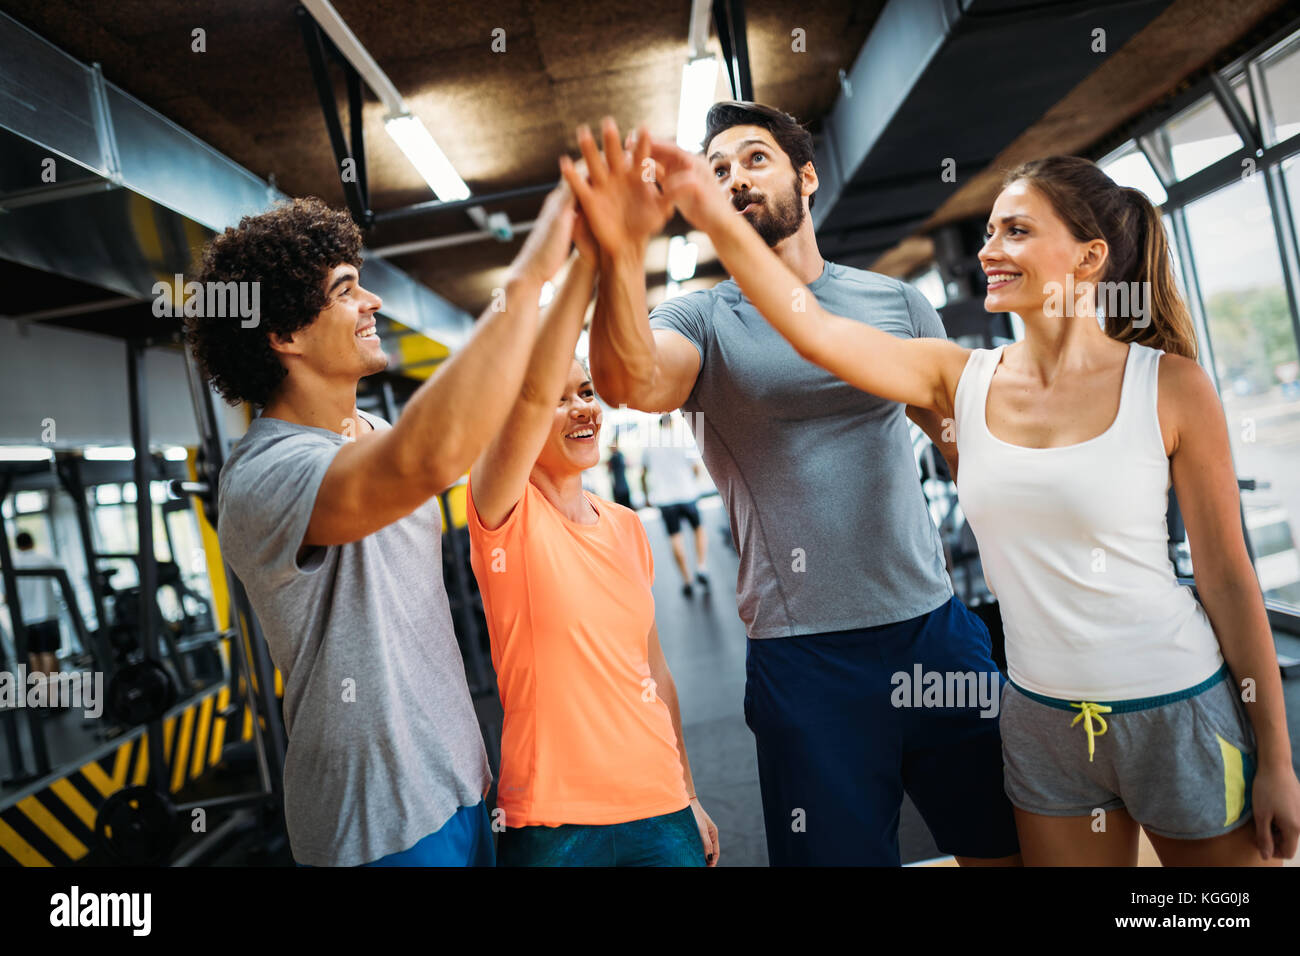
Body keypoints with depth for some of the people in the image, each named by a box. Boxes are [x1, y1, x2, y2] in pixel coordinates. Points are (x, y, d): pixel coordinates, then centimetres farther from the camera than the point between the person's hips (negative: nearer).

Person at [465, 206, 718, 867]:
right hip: (552, 822, -4)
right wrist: (587, 257, -31)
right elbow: (531, 392, -27)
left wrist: (690, 795, 14)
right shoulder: (504, 515, -8)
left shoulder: (627, 526, 8)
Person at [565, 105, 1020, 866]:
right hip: (807, 658, -3)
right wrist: (623, 256, -42)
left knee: (1009, 843, 14)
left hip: (936, 624, 3)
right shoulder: (705, 320, -1)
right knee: (840, 850, 10)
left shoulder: (896, 301, 9)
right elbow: (631, 380, -24)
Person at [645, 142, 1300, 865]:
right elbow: (817, 331, -15)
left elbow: (1229, 579, -6)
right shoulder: (963, 380, -3)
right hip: (1044, 718, 3)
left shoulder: (1171, 387, -10)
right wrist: (717, 219, -25)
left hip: (1178, 715, -2)